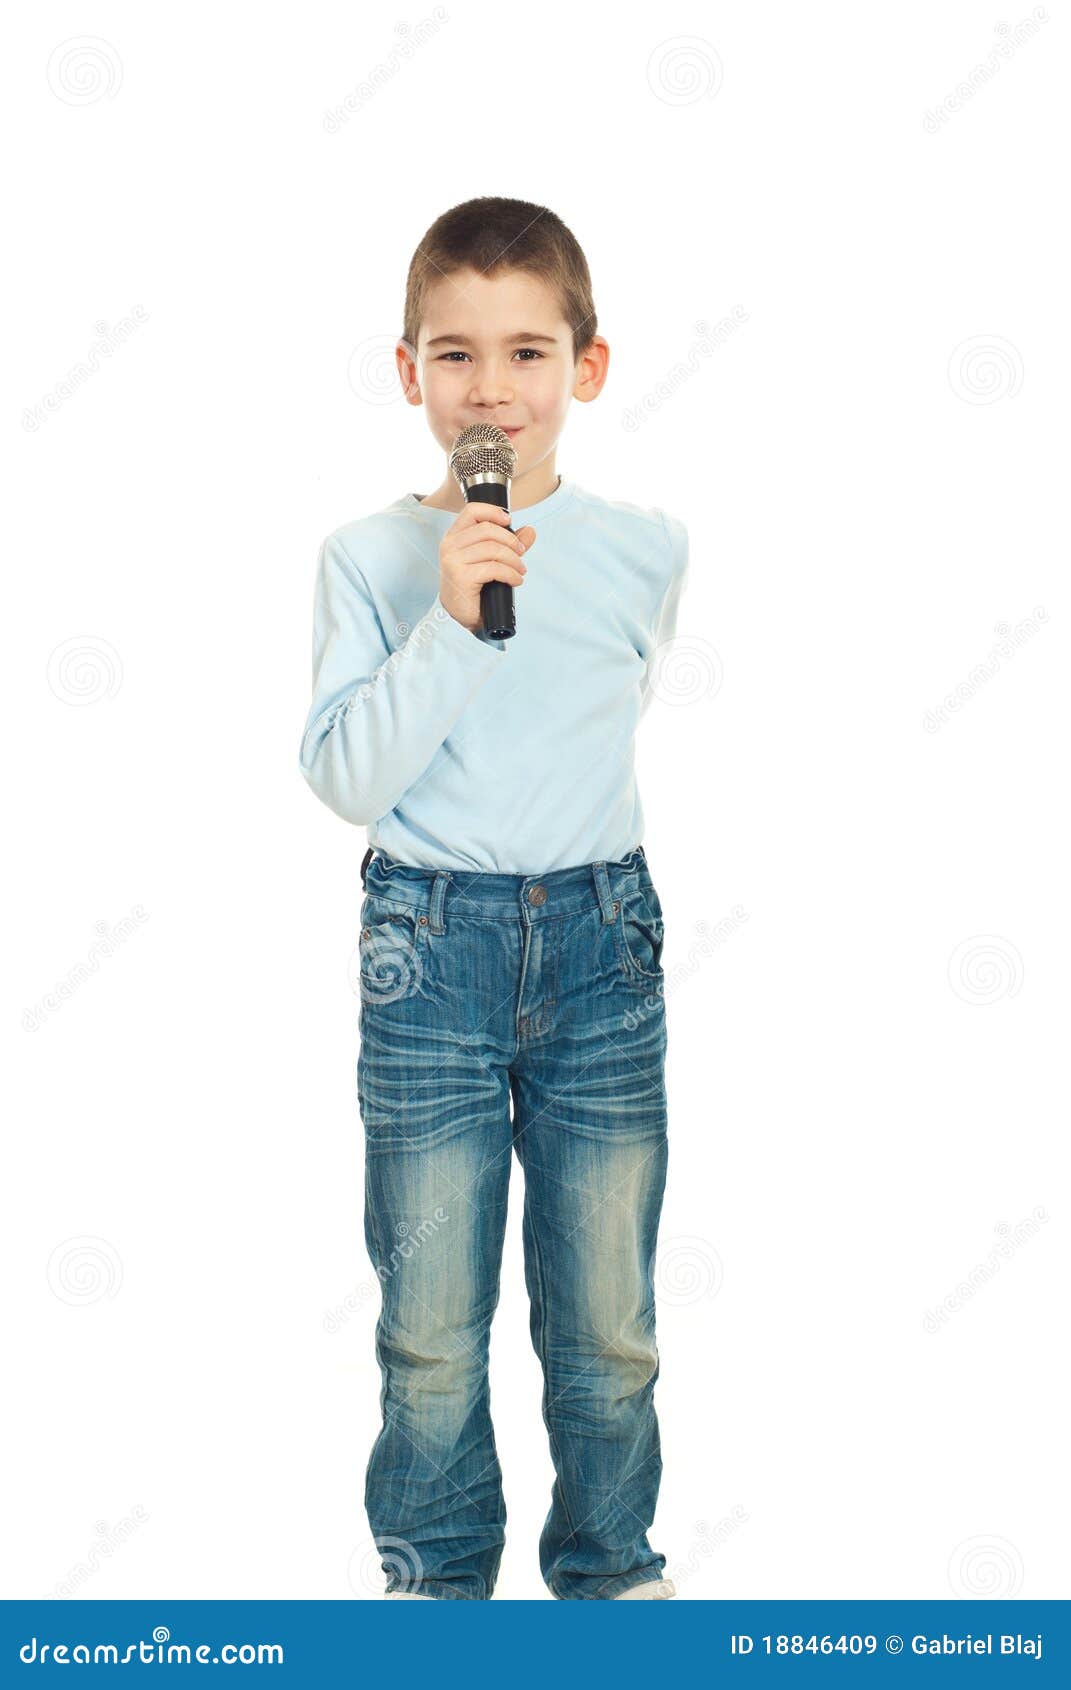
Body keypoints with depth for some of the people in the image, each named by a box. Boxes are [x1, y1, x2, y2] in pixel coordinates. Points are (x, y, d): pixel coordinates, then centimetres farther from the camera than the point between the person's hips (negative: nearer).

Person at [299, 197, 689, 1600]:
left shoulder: (644, 549, -1)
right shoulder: (370, 557, -6)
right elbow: (344, 777, -13)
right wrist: (449, 622, -21)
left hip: (600, 942, 1)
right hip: (430, 953, -1)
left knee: (609, 1318, 11)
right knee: (432, 1325, 9)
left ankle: (609, 1564, 31)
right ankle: (437, 1570, 30)